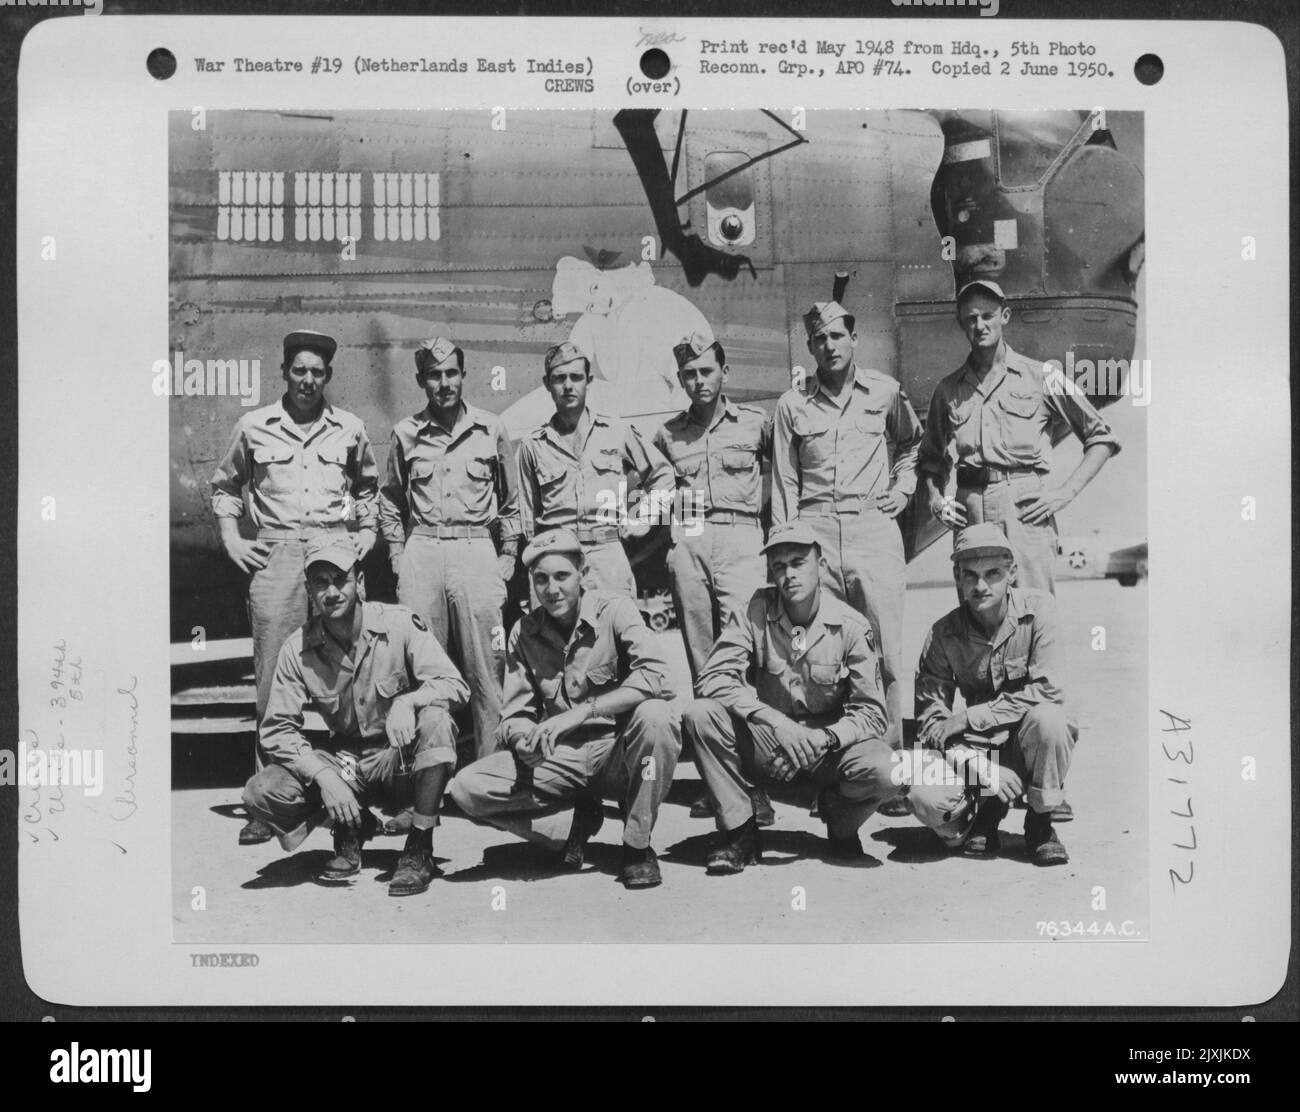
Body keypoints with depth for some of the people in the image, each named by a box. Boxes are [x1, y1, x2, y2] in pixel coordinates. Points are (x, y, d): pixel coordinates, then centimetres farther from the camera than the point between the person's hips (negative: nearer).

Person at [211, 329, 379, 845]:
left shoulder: (350, 430, 10)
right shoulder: (254, 428, 7)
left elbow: (368, 486, 26)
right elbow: (224, 485, 19)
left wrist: (367, 530, 13)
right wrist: (231, 539, 8)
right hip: (274, 556, -1)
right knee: (273, 680, -2)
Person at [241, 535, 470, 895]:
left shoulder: (399, 624, -13)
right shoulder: (298, 650, -7)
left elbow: (455, 686, -17)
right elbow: (277, 730, -7)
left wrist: (407, 701, -37)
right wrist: (325, 778, -22)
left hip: (401, 758, -2)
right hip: (345, 761, 2)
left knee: (435, 720, -36)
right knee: (261, 793, -21)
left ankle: (419, 851, -21)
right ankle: (350, 830, 6)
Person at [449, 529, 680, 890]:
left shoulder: (615, 612, -8)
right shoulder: (524, 632, 4)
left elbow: (657, 678, -24)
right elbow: (514, 715, 5)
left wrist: (583, 711, -31)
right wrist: (524, 739, -21)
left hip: (618, 751, -3)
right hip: (559, 758, 3)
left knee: (654, 715, -37)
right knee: (467, 787, -18)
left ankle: (638, 845, -15)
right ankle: (578, 819, 0)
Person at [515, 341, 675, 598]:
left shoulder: (617, 432, 11)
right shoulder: (532, 445, 11)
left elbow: (663, 475, 22)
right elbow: (528, 516, 15)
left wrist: (644, 520, 12)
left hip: (608, 551, 0)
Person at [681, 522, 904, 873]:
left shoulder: (850, 626, -9)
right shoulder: (755, 612, -7)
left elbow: (871, 713, -9)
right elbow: (712, 678, -17)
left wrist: (821, 739, -28)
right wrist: (775, 723, -29)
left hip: (831, 744, -1)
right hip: (766, 742, 1)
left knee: (887, 771, -31)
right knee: (701, 715, -27)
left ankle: (840, 825, 7)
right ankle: (739, 831, -7)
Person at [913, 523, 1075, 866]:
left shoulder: (1038, 608, -13)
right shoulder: (944, 634, -8)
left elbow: (1046, 690, -22)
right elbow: (929, 720, -10)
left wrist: (967, 718, -24)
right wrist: (979, 767, -26)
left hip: (1033, 743, -1)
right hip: (980, 748, 1)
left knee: (1047, 717, -37)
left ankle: (1040, 824, -10)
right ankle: (989, 810, 7)